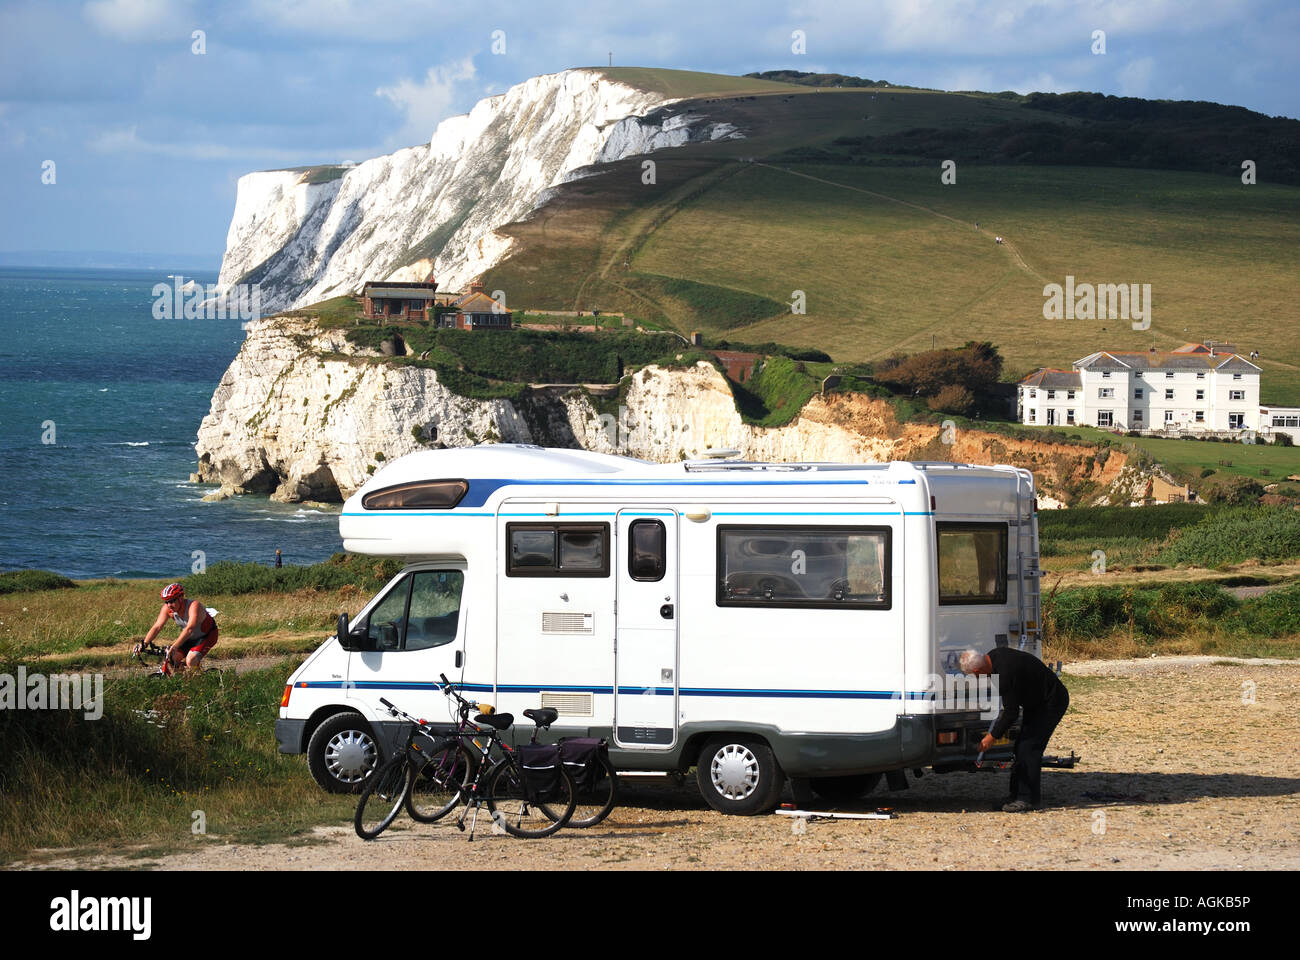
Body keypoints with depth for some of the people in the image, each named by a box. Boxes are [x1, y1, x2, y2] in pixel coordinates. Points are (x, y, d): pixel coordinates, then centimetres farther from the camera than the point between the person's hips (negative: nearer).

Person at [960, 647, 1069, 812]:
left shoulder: (1006, 673, -32)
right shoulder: (995, 655, -2)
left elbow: (1011, 712, -24)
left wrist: (992, 737, -14)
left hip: (1052, 703, -10)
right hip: (1037, 702, 10)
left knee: (1029, 748, -14)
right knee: (1021, 747, 9)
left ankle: (1030, 799, -11)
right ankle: (1017, 795, 14)